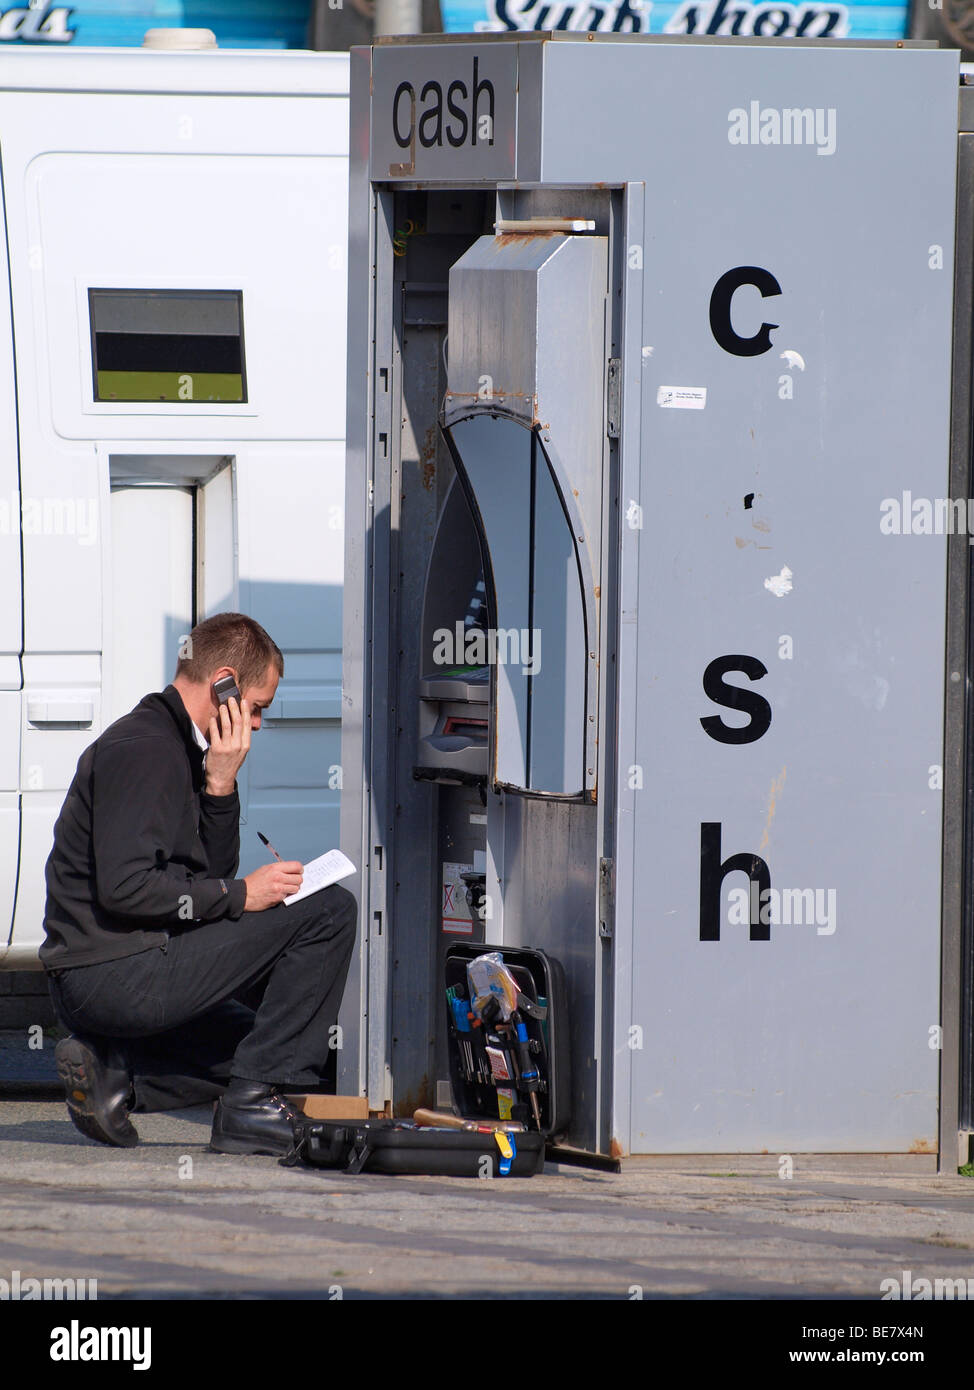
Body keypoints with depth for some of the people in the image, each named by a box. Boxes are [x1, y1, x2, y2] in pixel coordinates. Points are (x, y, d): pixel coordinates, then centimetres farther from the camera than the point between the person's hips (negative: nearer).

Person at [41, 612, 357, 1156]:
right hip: (115, 977, -10)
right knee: (329, 911, -11)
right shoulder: (141, 751, -13)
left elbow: (214, 873, 17)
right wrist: (241, 896, -16)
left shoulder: (179, 749, 19)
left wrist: (220, 788, 2)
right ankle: (253, 1106, -9)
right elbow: (124, 886, -23)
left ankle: (112, 1072, 9)